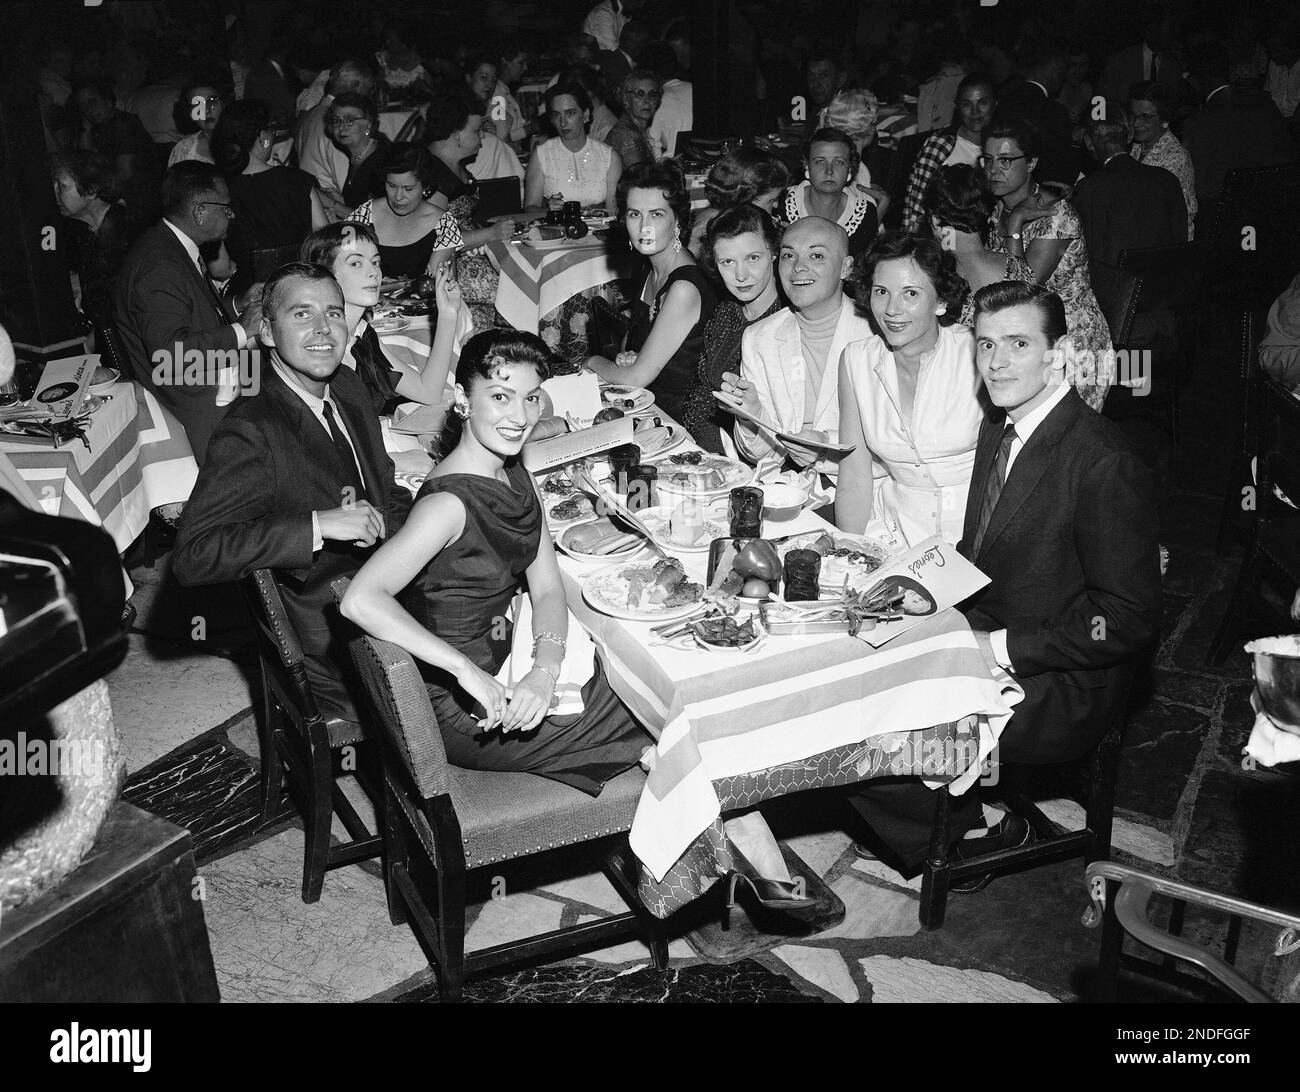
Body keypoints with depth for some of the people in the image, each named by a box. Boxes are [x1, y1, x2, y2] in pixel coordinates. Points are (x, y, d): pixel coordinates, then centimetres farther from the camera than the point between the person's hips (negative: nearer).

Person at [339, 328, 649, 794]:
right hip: (462, 712, -8)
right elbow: (360, 601, -38)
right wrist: (465, 669, -38)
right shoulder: (449, 502, -27)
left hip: (504, 661, 8)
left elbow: (548, 588, -1)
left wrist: (545, 670, -19)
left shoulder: (517, 477, 1)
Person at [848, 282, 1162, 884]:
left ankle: (974, 835, 9)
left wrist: (1001, 648, -20)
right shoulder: (997, 428, 6)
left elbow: (1129, 619, -20)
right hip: (983, 644, 9)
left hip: (1059, 689, -8)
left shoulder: (1104, 464, -21)